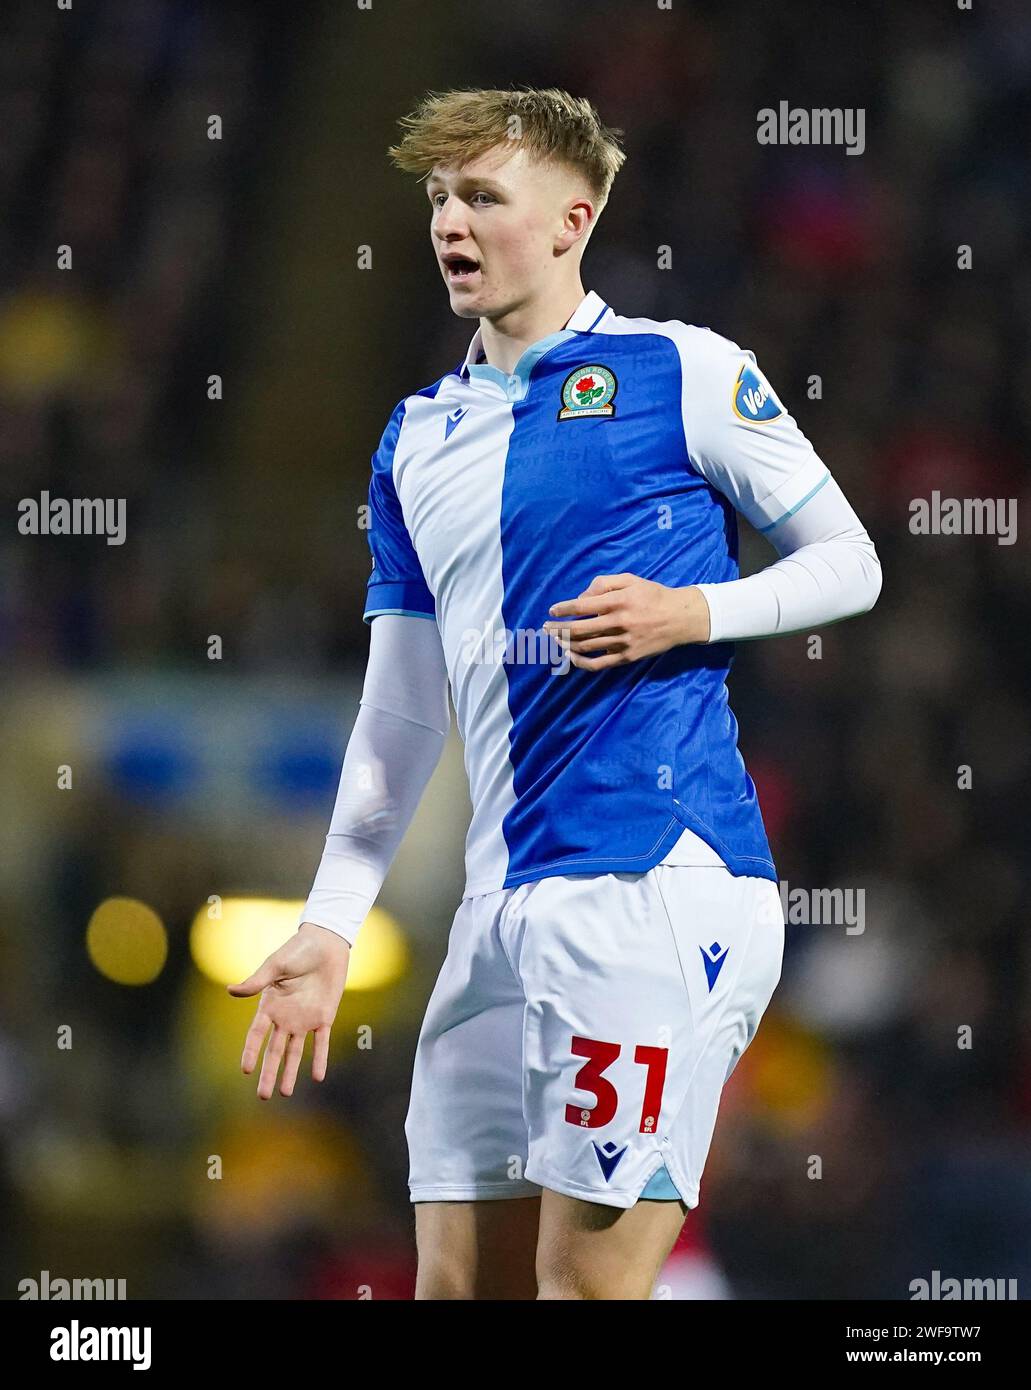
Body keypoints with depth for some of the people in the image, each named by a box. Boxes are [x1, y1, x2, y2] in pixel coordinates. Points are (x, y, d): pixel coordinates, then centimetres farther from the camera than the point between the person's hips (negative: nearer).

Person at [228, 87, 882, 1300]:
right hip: (504, 902, 6)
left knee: (588, 1276, -11)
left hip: (655, 879, -6)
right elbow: (400, 714, 21)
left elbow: (849, 561, 5)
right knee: (459, 1277, 3)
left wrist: (695, 614, -12)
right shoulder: (419, 439, 18)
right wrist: (329, 928, 17)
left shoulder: (682, 373, 1)